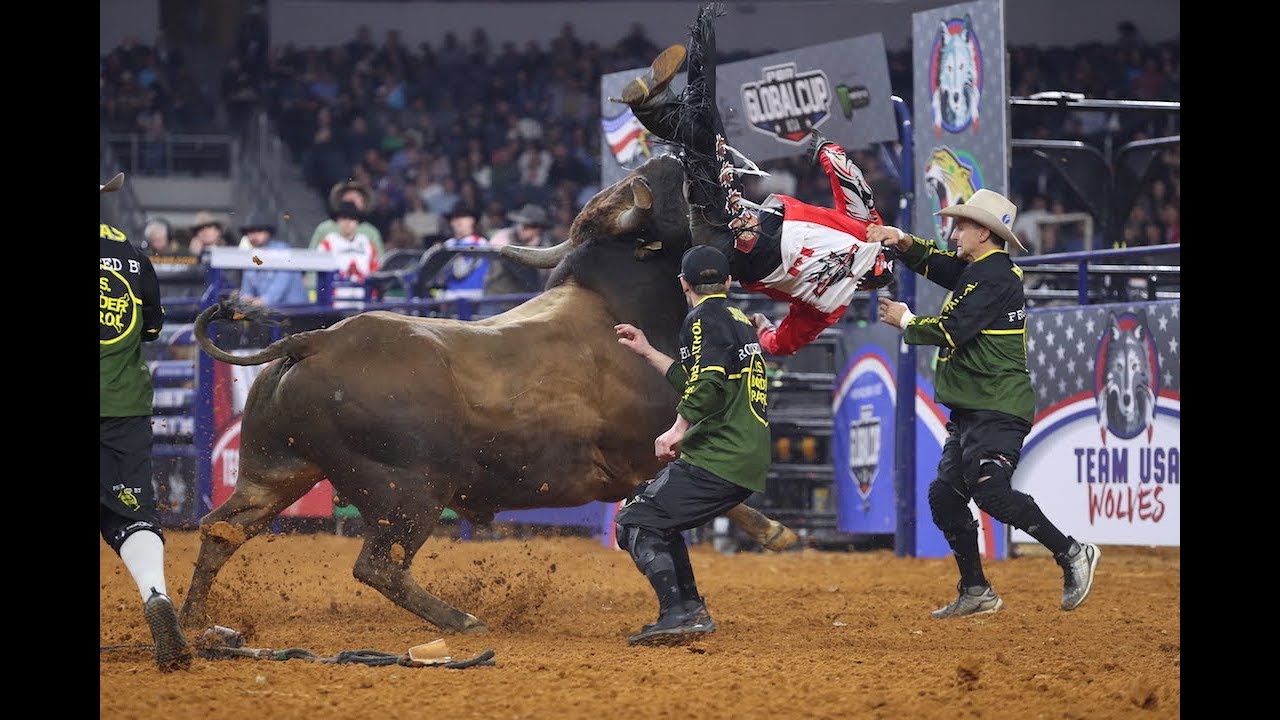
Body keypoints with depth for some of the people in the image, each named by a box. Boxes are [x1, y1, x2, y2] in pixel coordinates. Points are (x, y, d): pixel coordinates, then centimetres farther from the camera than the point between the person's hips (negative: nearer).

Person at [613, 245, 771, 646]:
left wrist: (679, 430, -25)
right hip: (748, 462, 9)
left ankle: (677, 615, -22)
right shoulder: (739, 321, 23)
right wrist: (647, 353, 40)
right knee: (657, 515, 24)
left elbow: (709, 383, -22)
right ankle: (692, 611, 16)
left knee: (635, 522, -8)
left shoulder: (704, 319, -6)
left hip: (718, 459, -9)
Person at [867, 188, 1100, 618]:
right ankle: (976, 593, 13)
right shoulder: (977, 269, 17)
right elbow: (933, 261, 26)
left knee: (990, 491, -22)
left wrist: (906, 321, -3)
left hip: (998, 409, -11)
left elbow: (952, 330, -19)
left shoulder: (993, 277, -14)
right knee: (945, 495, 8)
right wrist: (902, 242, 5)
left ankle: (1072, 554, -16)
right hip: (971, 409, 11)